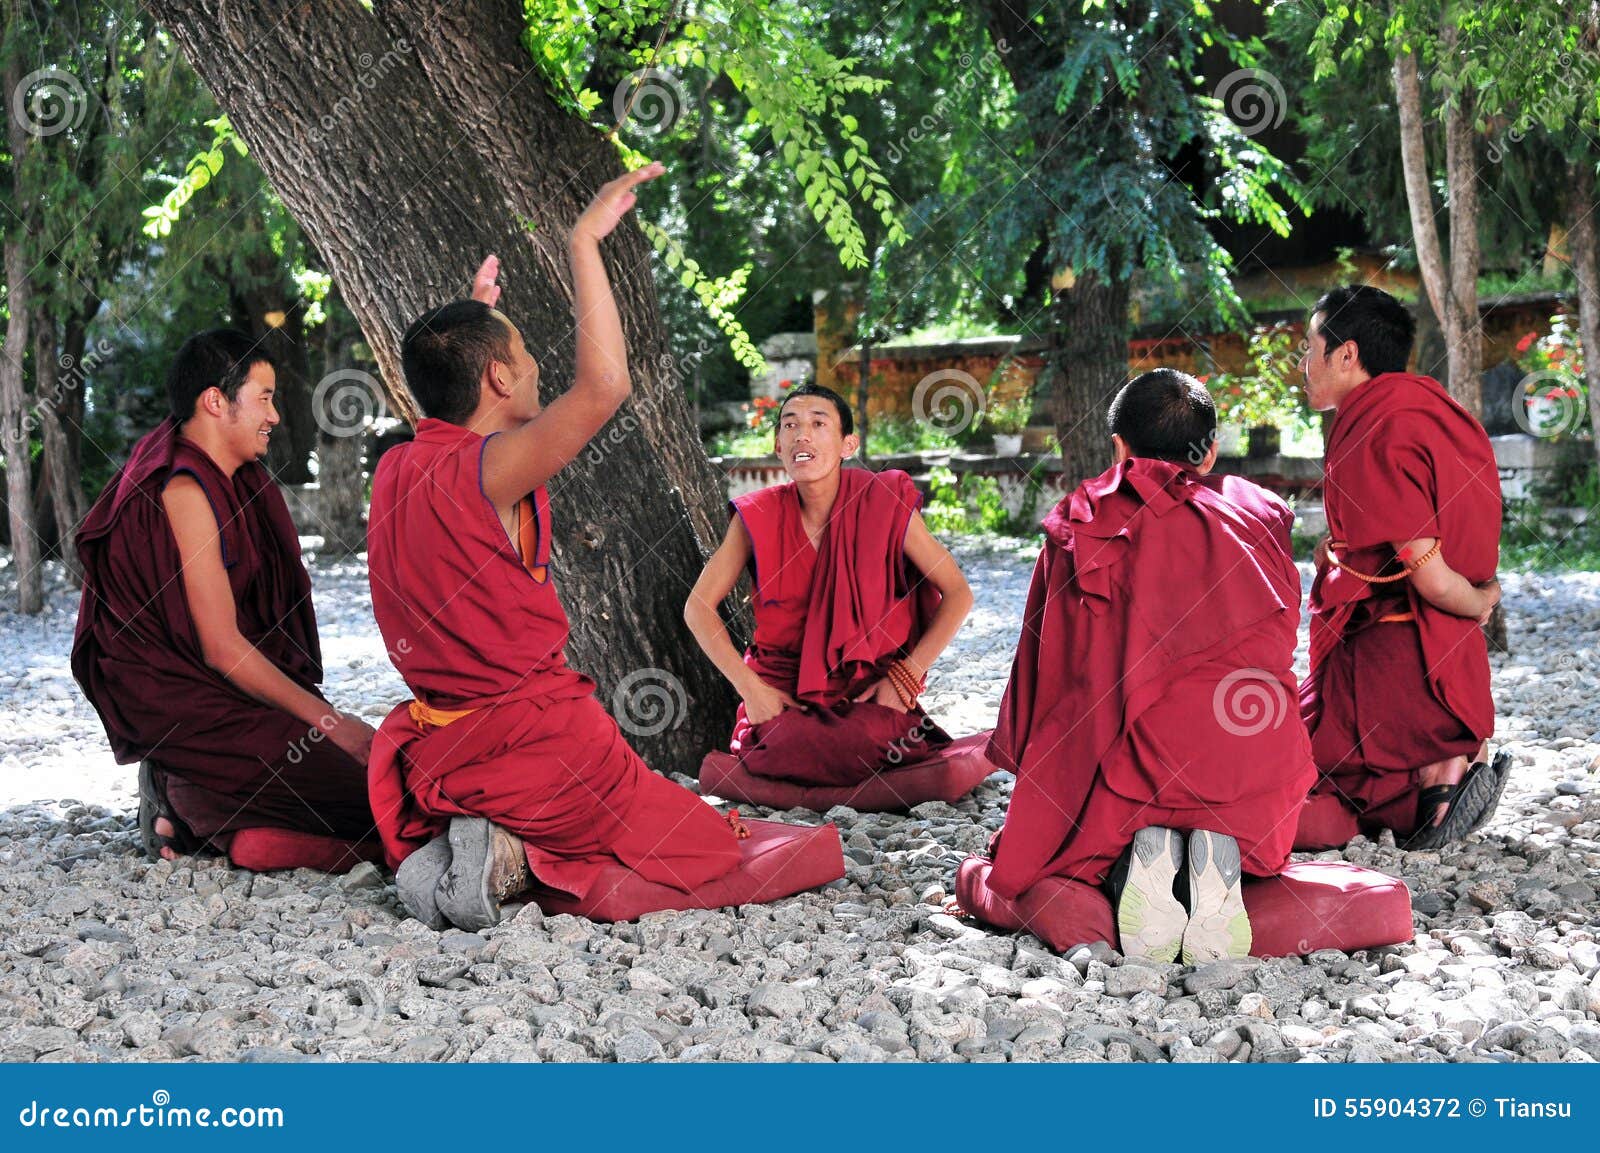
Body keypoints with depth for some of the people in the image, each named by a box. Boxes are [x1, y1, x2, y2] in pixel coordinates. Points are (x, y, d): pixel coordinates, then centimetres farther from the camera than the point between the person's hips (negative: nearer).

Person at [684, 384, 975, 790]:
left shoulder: (884, 503, -7)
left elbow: (958, 594, -1)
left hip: (869, 691, 0)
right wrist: (751, 688, -10)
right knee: (785, 747, -30)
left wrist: (905, 678, -9)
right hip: (783, 693, 0)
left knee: (867, 743, -31)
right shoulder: (758, 517, -3)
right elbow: (699, 607, 1)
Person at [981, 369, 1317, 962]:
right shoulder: (1258, 513, 18)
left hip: (1129, 753, -1)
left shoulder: (1080, 520, 15)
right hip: (1253, 757, 1)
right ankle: (1219, 850, -7)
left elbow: (1044, 661, 17)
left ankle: (1137, 858, -12)